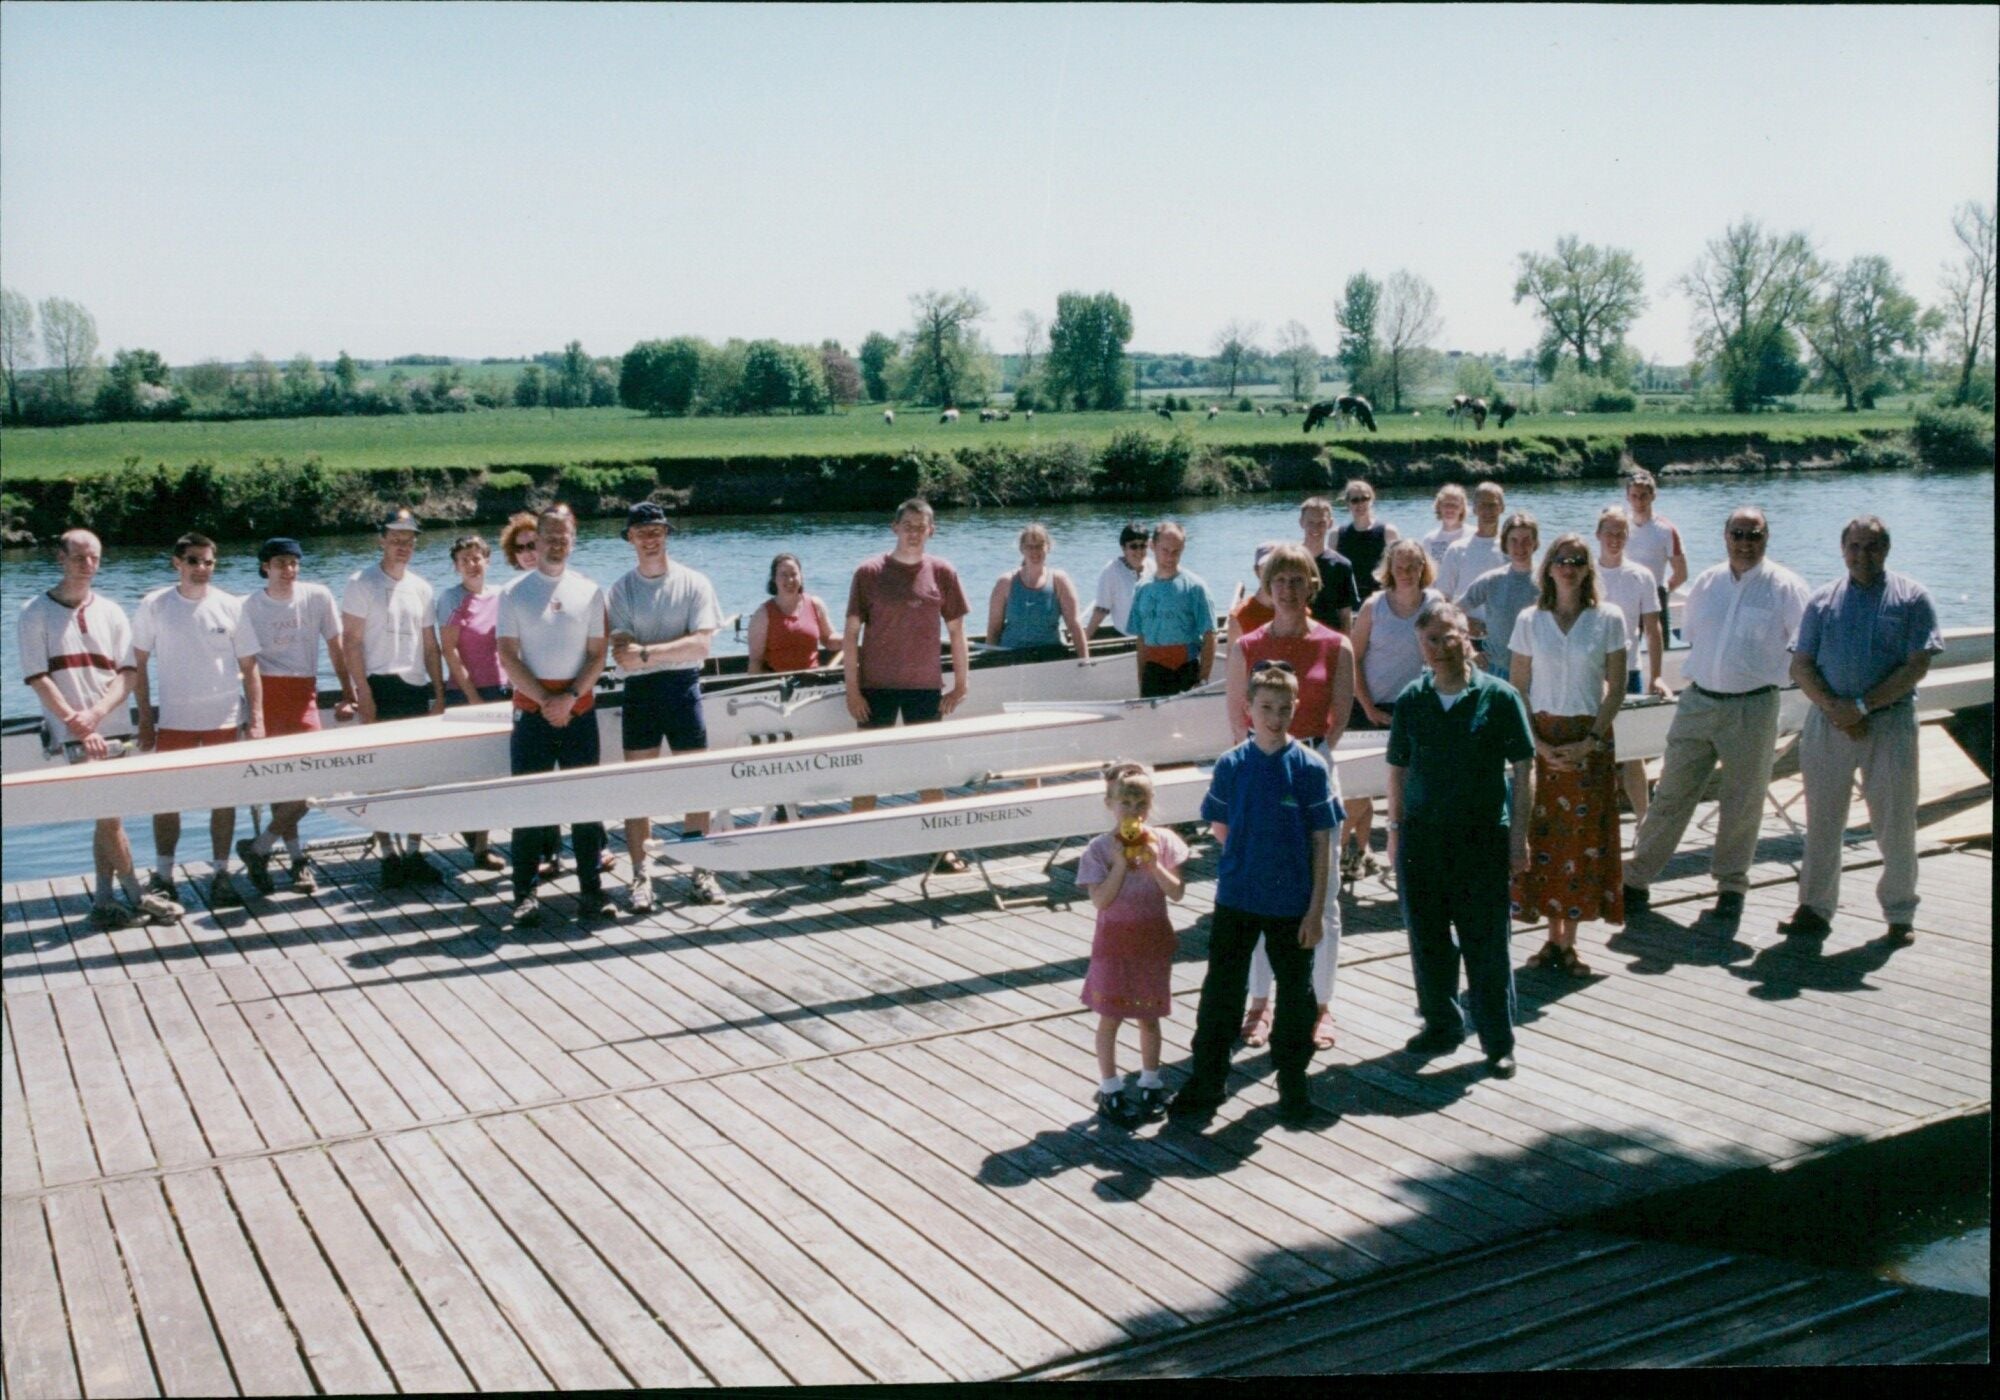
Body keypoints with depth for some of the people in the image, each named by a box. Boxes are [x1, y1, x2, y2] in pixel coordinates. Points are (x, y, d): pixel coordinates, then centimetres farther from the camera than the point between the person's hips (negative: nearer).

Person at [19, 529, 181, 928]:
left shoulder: (111, 612, 9)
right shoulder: (35, 613, -1)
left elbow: (127, 673, 3)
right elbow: (37, 678, -7)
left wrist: (97, 712, -14)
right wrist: (77, 724, -14)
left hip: (113, 728, 4)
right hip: (72, 734, -4)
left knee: (105, 816, 8)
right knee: (108, 814, -8)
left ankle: (103, 901, 14)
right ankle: (138, 897, 1)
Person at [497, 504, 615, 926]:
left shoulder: (589, 591, 7)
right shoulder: (514, 593, 4)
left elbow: (597, 654, 4)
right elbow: (508, 657, -1)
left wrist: (570, 697, -10)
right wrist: (545, 700, -10)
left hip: (579, 706, 1)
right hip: (531, 708, -1)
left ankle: (591, 891, 10)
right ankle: (525, 895, 5)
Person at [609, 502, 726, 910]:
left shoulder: (693, 582, 0)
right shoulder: (621, 590, 2)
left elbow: (701, 644, -11)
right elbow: (623, 656, -6)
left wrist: (646, 652, -16)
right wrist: (675, 650, -15)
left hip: (684, 688, 0)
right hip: (640, 692, 1)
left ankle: (701, 872, 12)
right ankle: (641, 876, 8)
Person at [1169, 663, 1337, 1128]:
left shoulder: (1310, 767, -8)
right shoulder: (1231, 765, -4)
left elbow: (1321, 842, -5)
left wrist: (1316, 908, -7)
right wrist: (1249, 856, 2)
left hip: (1293, 904, -1)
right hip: (1236, 899, 1)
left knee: (1295, 993, 11)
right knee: (1221, 990, 8)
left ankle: (1293, 1084, 27)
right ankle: (1206, 1081, 19)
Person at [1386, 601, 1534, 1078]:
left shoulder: (1499, 697, -4)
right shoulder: (1411, 701, 5)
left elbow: (1523, 770, -1)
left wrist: (1519, 835, -4)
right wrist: (1395, 831, 10)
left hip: (1482, 838, -3)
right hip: (1421, 837, 3)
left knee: (1486, 944, 2)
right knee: (1427, 940, 11)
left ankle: (1498, 1043, 14)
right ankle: (1441, 1025, 29)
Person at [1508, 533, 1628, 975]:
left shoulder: (1608, 619, 0)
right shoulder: (1530, 621, 3)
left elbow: (1616, 688, 0)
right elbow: (1516, 689, 3)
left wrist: (1591, 740, -10)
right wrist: (1537, 742, -9)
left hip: (1590, 741, -1)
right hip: (1542, 740, 1)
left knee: (1585, 837, 0)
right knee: (1543, 835, 0)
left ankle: (1567, 943, 9)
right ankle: (1554, 937, 12)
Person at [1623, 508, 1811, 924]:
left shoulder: (1786, 587, -3)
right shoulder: (1706, 583, 9)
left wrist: (1760, 673, -2)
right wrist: (1692, 677, 12)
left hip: (1753, 707, -3)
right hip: (1697, 702, 3)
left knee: (1742, 804, 8)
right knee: (1671, 795, 4)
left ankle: (1731, 885, 23)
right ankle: (1637, 878, 10)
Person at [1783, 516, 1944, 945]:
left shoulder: (1913, 599, 3)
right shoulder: (1823, 601, 10)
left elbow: (1917, 666, -6)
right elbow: (1801, 666, 5)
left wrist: (1862, 706, -13)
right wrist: (1834, 708, -11)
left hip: (1891, 722, -2)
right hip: (1828, 723, 2)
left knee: (1895, 823, 4)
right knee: (1822, 822, 6)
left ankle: (1900, 914, 17)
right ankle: (1814, 908, 15)